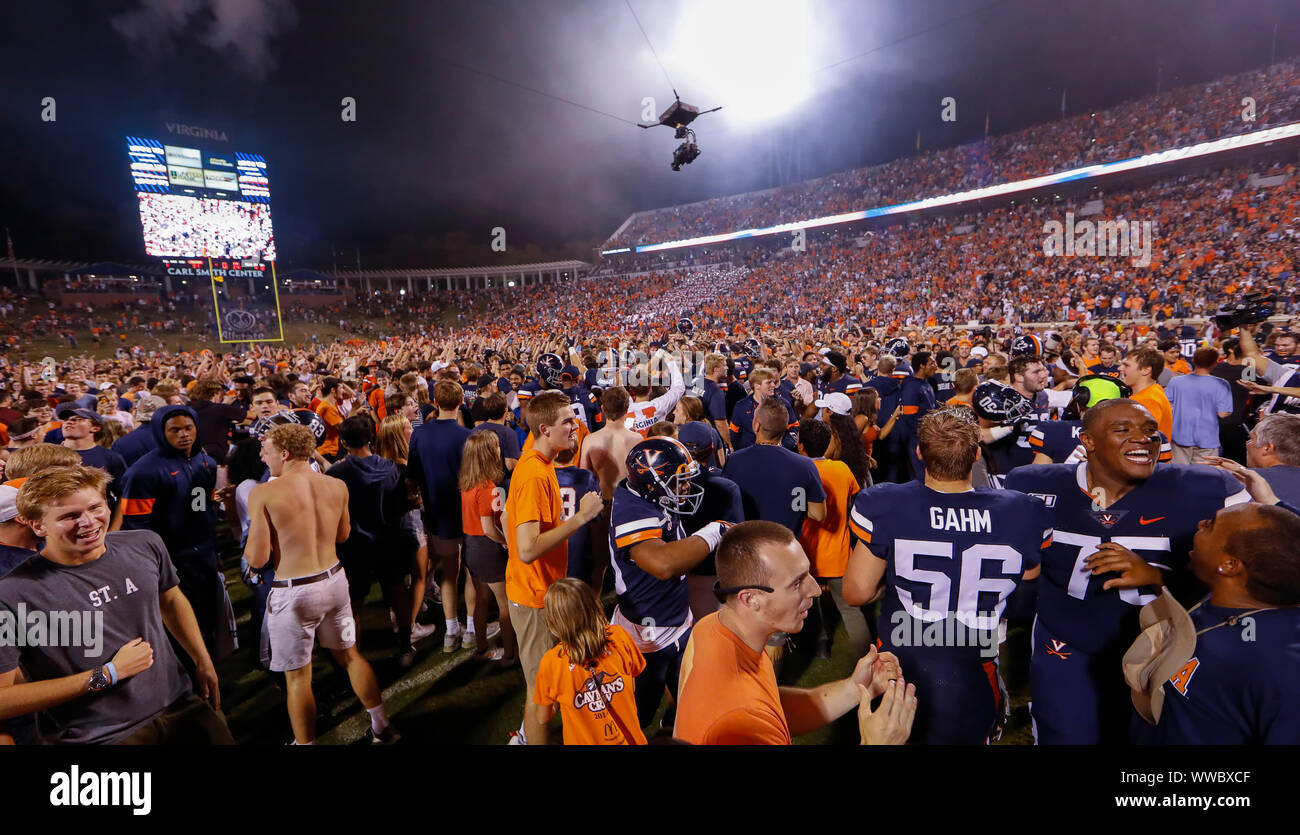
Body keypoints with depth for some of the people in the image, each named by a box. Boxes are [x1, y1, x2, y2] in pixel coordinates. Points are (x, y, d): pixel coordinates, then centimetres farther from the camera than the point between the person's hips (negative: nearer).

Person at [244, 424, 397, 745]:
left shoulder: (263, 494, -16)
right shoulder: (337, 486, -3)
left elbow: (257, 559, -15)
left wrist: (249, 542, 6)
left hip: (294, 591, -5)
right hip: (334, 579, 5)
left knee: (297, 676, 12)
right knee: (350, 654, 21)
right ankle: (382, 727, 34)